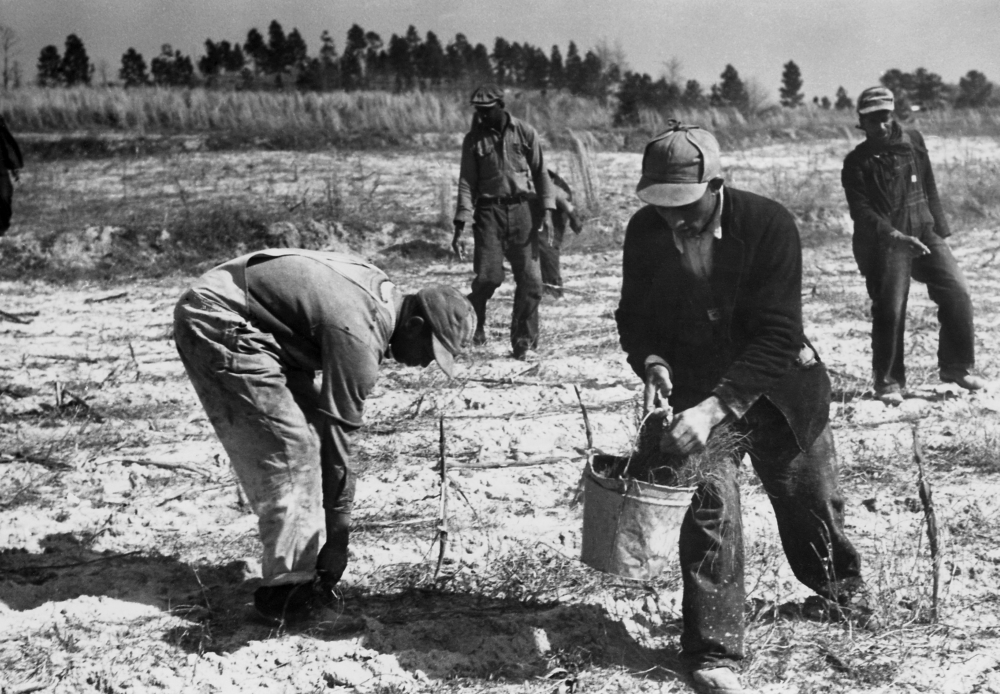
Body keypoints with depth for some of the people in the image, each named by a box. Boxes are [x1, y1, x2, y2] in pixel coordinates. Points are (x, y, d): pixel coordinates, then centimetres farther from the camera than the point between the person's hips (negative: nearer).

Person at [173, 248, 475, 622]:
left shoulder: (383, 291, 5)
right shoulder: (358, 337, -23)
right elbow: (336, 435, -18)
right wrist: (337, 536, -10)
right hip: (217, 325, -10)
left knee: (305, 438, 9)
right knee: (290, 450, -11)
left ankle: (302, 565, 16)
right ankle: (287, 587, -4)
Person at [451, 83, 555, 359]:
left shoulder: (525, 132, 6)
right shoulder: (473, 139, 6)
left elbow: (540, 172, 8)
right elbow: (467, 182, 3)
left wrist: (547, 211, -3)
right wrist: (460, 226, -5)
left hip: (522, 209, 1)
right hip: (489, 209, 0)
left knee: (529, 279, -4)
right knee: (488, 275, -12)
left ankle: (523, 341, 8)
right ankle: (476, 319, 19)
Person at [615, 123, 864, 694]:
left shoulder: (769, 224, -23)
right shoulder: (646, 230, -13)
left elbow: (778, 336, -27)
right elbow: (635, 315, 0)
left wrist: (715, 408, -36)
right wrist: (652, 362, -23)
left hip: (774, 384, 0)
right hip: (695, 388, 1)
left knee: (810, 497, 15)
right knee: (711, 503, -13)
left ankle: (843, 589, 48)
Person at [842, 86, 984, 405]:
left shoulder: (913, 142, 8)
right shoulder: (857, 164, -5)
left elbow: (930, 189, 16)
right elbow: (862, 212, -14)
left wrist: (940, 230, 14)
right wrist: (897, 236, -27)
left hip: (925, 235, 4)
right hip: (884, 244, -4)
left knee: (957, 293, -6)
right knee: (889, 311, -7)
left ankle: (956, 367, 9)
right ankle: (888, 381, 10)